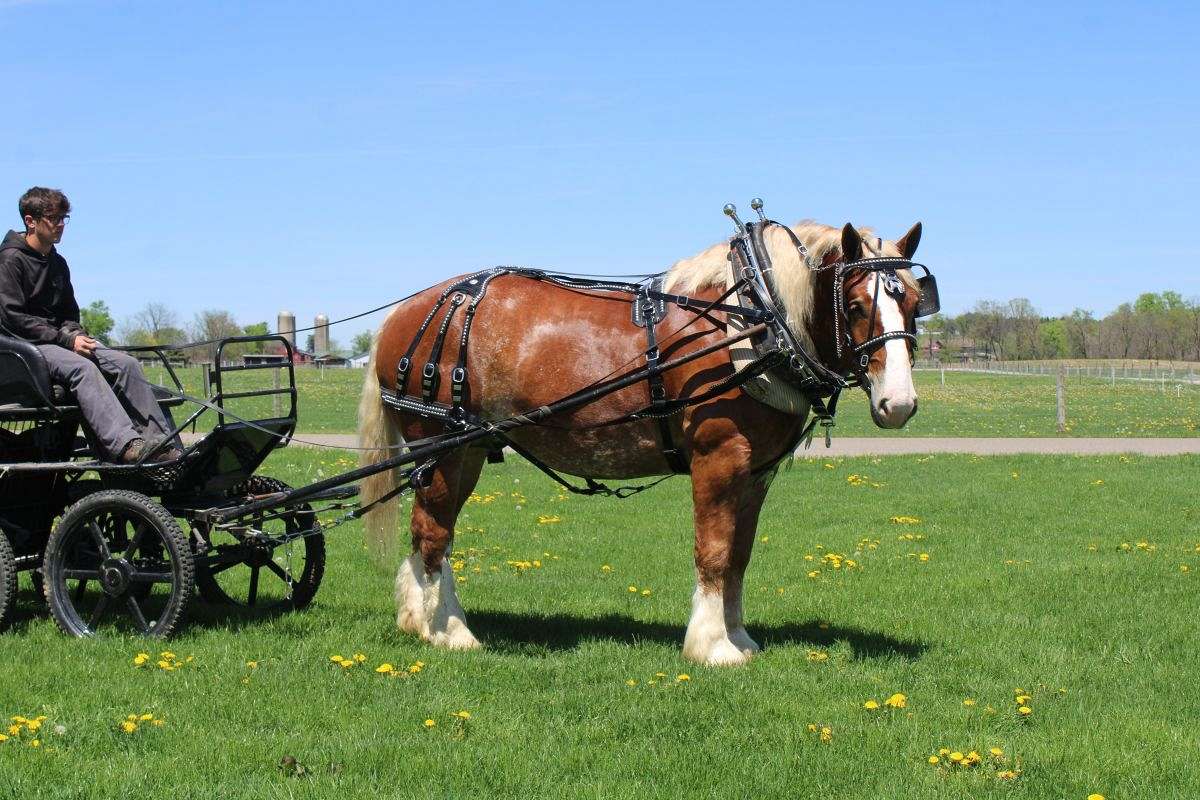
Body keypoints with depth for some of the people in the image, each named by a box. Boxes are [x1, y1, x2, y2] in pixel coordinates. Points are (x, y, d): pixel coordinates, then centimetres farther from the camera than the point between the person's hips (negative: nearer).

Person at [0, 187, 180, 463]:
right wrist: (66, 340, -18)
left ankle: (160, 444, -26)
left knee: (125, 363, -17)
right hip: (26, 344, -7)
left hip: (59, 338, 7)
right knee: (82, 368, -35)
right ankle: (126, 446, -50)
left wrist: (76, 335, 0)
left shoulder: (57, 264, 18)